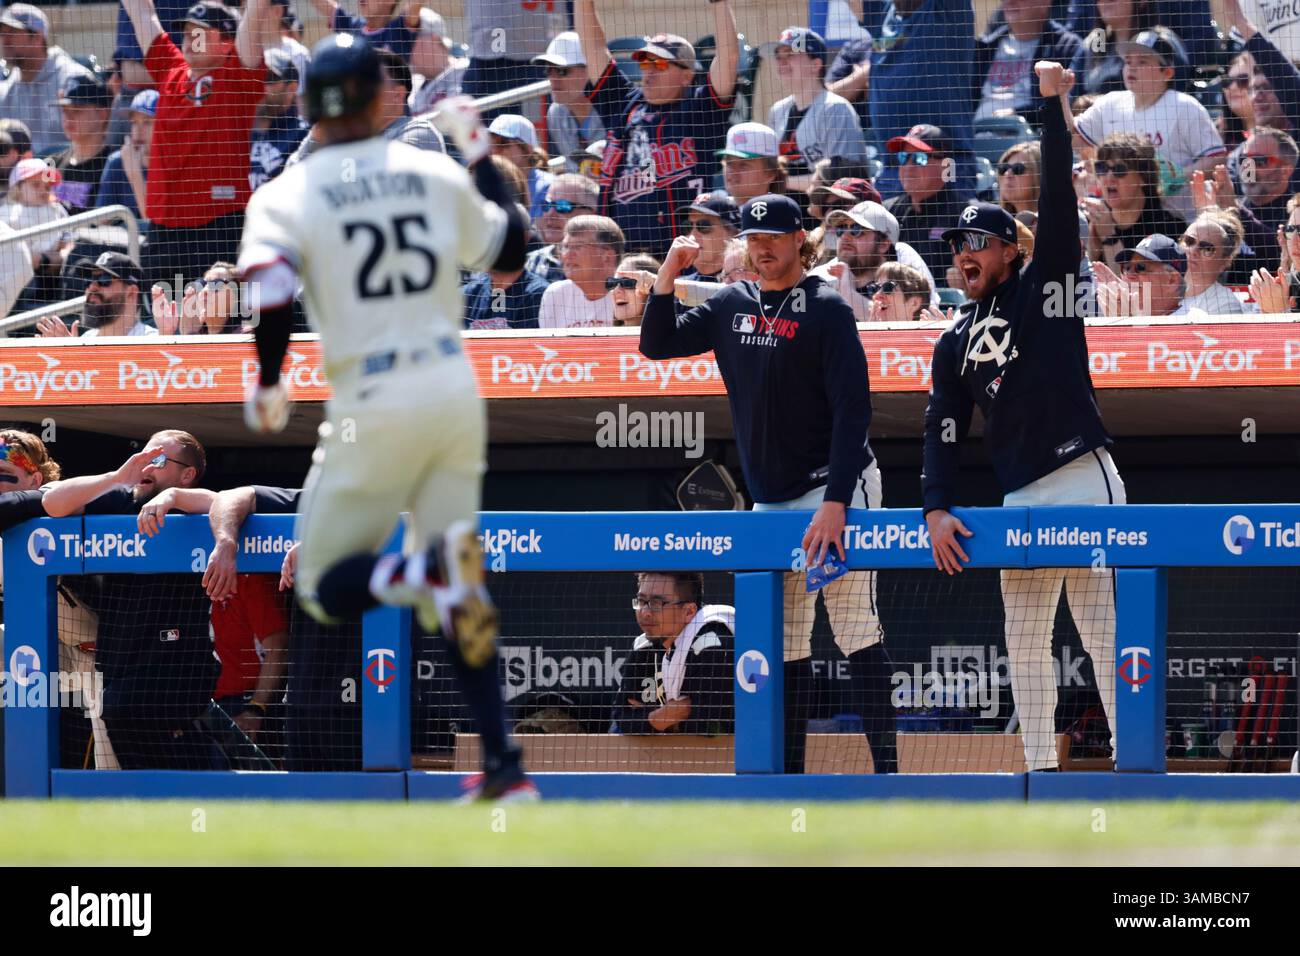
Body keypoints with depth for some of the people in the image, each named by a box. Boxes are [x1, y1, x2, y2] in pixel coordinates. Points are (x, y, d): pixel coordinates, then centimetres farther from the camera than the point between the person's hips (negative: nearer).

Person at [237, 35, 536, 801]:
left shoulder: (287, 197, -3)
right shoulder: (438, 175, 7)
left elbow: (269, 295, -17)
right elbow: (511, 250, 20)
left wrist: (269, 385, -2)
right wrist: (481, 153, 30)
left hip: (375, 408, -4)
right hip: (455, 389, 4)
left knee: (327, 587, 8)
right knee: (458, 600, 14)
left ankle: (426, 570, -25)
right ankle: (504, 765, 5)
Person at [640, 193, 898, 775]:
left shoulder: (826, 310, -9)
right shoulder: (732, 306, 11)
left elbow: (852, 411, -15)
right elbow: (657, 345, 16)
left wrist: (835, 504, -23)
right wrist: (668, 276, -1)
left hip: (835, 488, -7)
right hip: (770, 499, 7)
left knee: (854, 628, -12)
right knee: (784, 641, 7)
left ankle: (886, 766, -13)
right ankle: (789, 774, 10)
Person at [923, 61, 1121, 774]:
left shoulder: (1043, 288, 3)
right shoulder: (955, 342, 16)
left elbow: (1058, 200, -6)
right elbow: (943, 429, 11)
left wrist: (1052, 105, -14)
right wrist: (936, 508, -3)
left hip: (1083, 482, -6)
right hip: (1019, 497, 6)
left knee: (1102, 631, -9)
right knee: (1025, 642, 7)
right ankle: (1040, 770, 12)